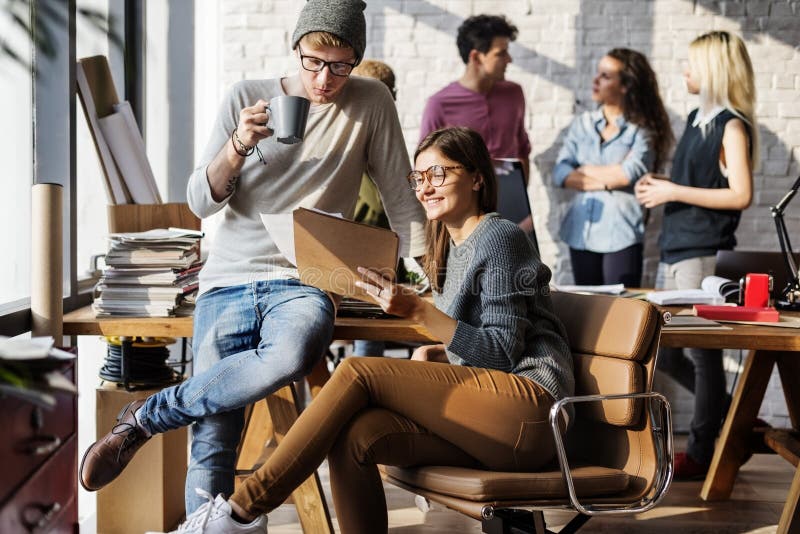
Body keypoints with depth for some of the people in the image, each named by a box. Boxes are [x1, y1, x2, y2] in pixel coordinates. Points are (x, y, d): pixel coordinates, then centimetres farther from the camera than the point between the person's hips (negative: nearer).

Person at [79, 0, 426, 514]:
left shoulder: (372, 104, 5)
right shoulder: (246, 98, 7)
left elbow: (403, 199, 9)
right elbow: (201, 201, 6)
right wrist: (238, 146, -12)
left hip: (304, 282, -1)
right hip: (230, 278, 2)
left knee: (290, 355, -37)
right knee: (213, 443, -16)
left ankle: (143, 418, -21)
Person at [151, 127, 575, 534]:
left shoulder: (500, 238, -4)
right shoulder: (452, 247, 23)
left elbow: (504, 352, -11)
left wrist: (419, 311, -19)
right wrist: (437, 354, 4)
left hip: (528, 407, -8)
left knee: (358, 371, -19)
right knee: (353, 437, -17)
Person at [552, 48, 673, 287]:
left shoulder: (642, 130, -3)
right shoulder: (583, 123, 10)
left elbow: (629, 174, -16)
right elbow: (560, 173, 1)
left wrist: (584, 171, -3)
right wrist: (606, 181, -11)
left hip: (621, 234, -4)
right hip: (582, 232, 5)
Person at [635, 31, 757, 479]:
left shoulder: (732, 126, -9)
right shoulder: (697, 119, 16)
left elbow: (740, 195, -17)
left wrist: (673, 192, -15)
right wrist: (661, 187, 6)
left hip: (705, 256, -9)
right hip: (675, 249, 9)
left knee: (702, 351, -2)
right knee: (663, 352, 12)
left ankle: (703, 453, 7)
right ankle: (734, 419, 24)